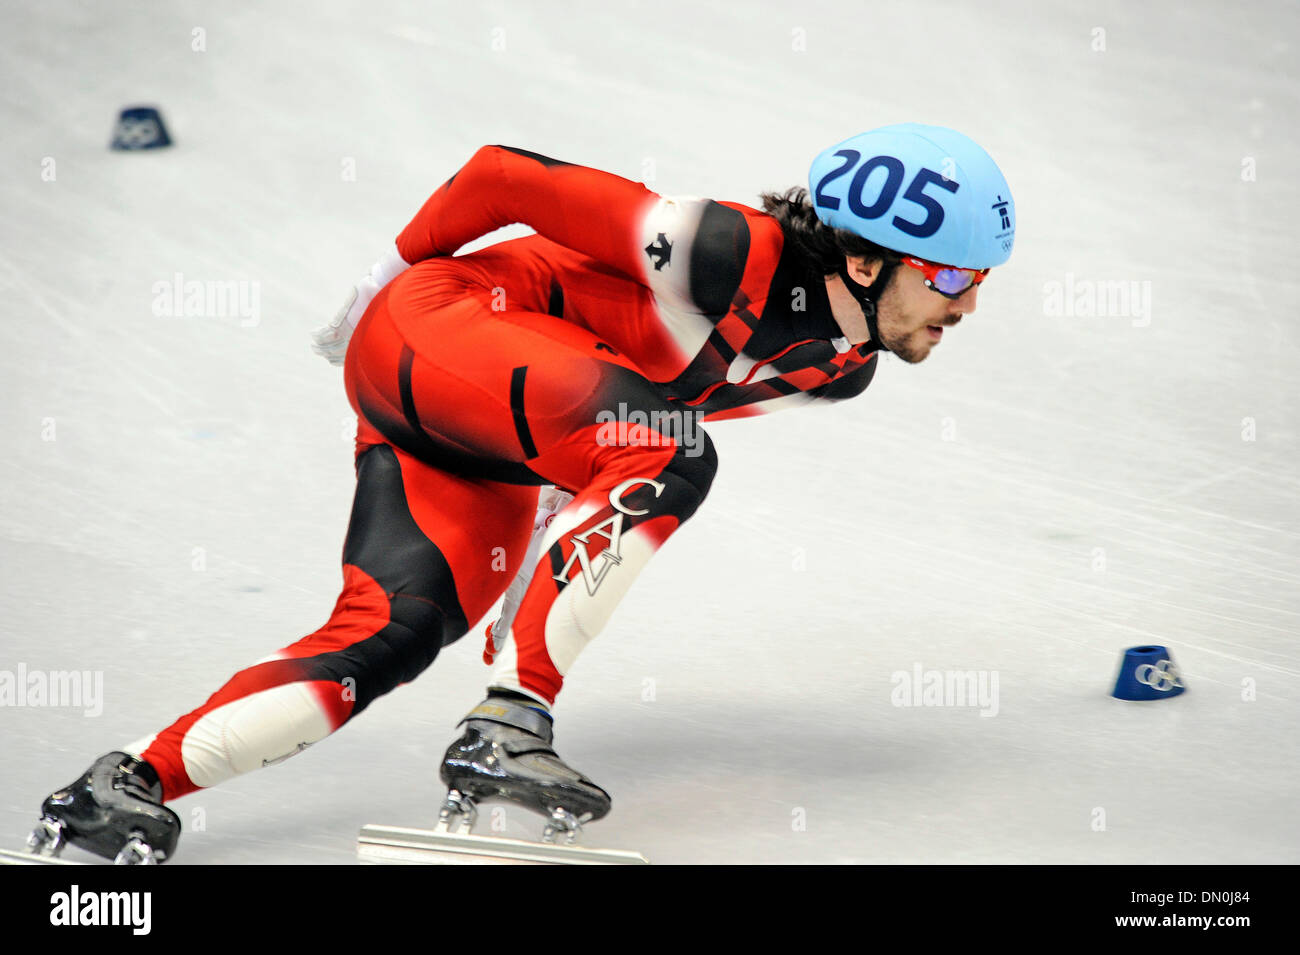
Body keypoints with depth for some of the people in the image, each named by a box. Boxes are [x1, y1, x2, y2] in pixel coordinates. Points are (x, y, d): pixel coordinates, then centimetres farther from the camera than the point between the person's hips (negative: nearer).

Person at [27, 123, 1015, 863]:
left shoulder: (842, 366, 1)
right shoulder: (734, 254, -26)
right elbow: (503, 174, -17)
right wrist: (397, 270, -1)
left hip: (486, 461, 8)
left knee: (392, 634, -12)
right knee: (670, 453, -29)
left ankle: (132, 783, -12)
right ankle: (508, 726, -30)